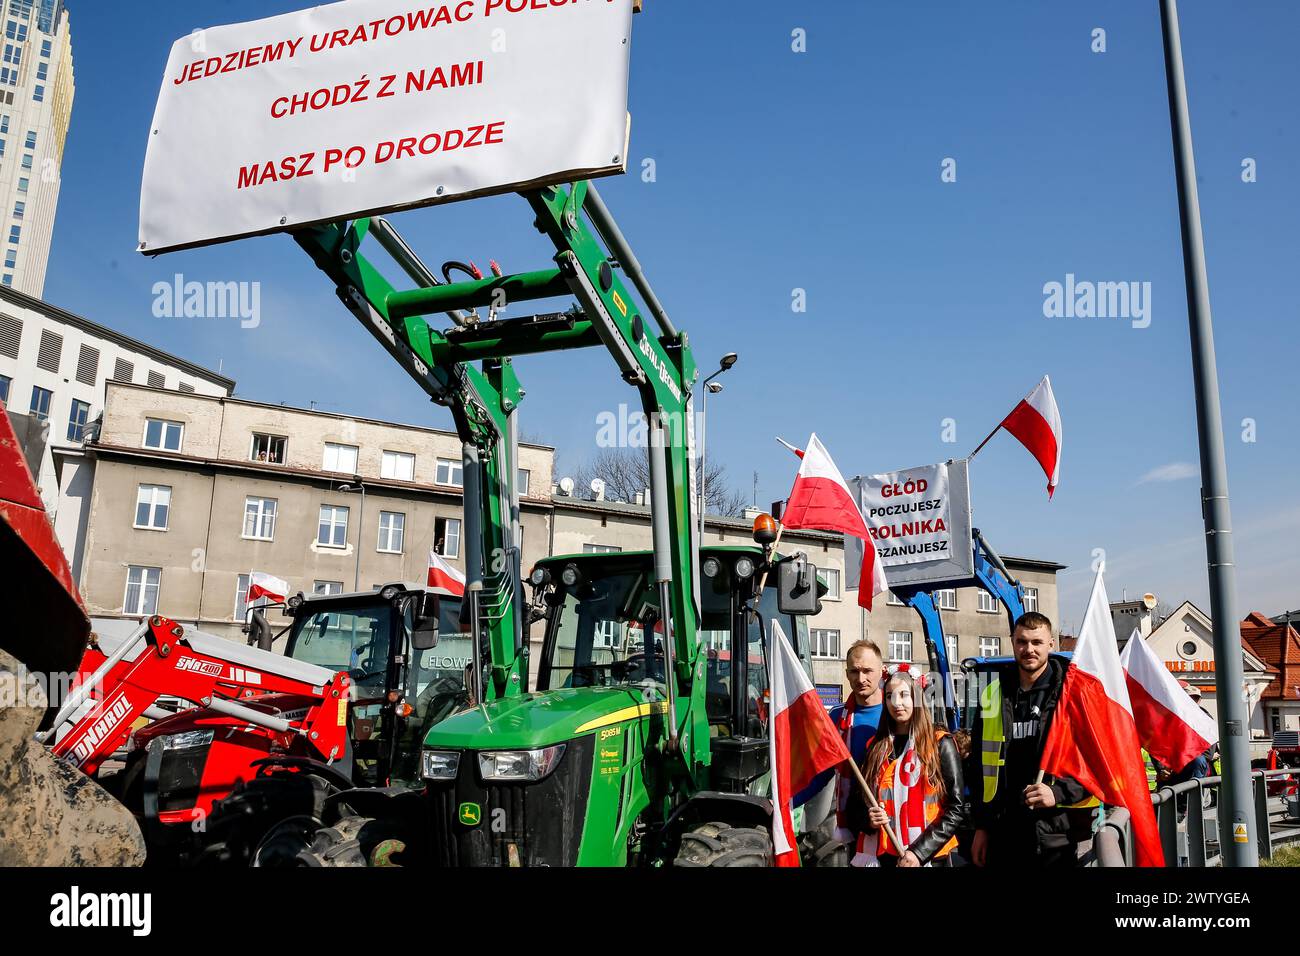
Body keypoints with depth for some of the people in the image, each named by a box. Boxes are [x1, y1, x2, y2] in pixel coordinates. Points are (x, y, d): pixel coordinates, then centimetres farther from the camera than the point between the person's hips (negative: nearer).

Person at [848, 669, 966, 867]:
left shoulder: (941, 744, -3)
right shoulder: (875, 747, 7)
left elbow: (956, 810, -8)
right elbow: (857, 805, 13)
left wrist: (919, 852, -16)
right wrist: (867, 819, -9)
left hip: (929, 858, -3)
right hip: (881, 857, 3)